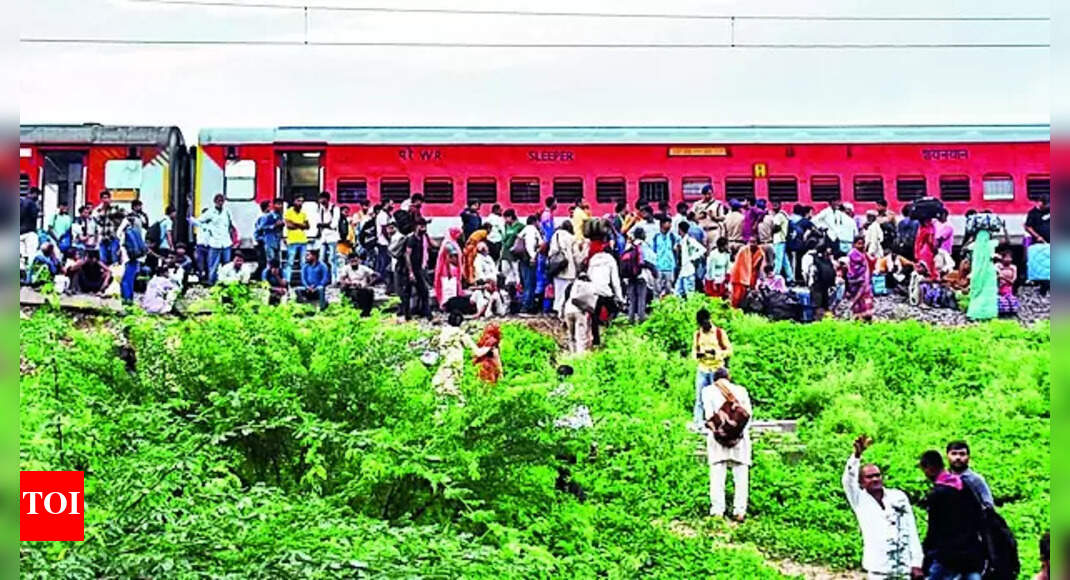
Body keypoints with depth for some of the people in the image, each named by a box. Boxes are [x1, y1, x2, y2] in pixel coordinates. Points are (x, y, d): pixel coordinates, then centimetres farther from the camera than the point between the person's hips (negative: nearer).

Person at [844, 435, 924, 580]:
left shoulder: (899, 497, 8)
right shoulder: (860, 501, 1)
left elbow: (911, 530, 7)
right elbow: (848, 480, -18)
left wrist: (916, 562, 1)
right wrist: (857, 455, -34)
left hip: (904, 568, 2)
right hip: (878, 568, -2)